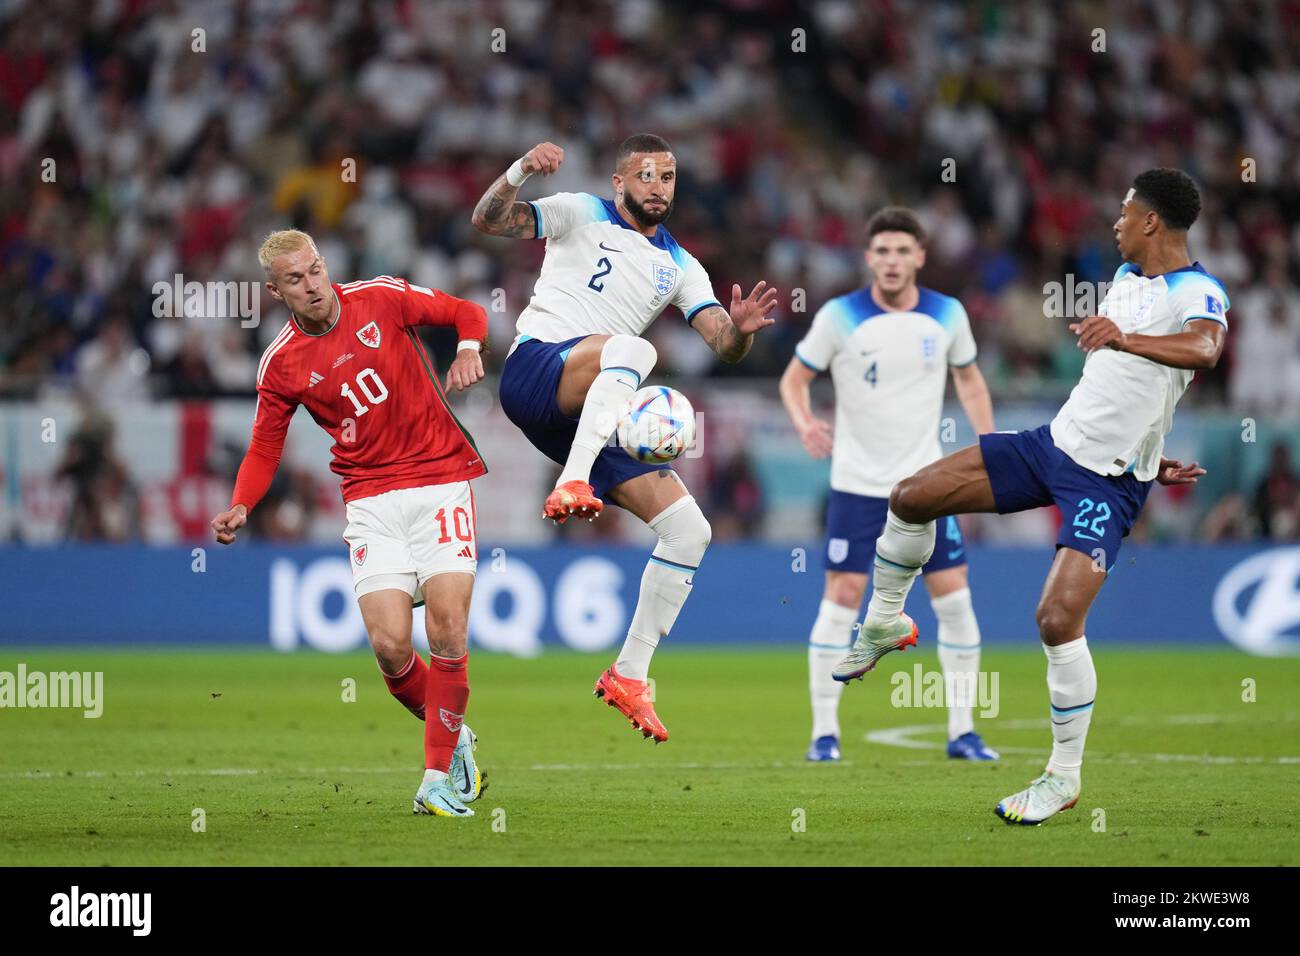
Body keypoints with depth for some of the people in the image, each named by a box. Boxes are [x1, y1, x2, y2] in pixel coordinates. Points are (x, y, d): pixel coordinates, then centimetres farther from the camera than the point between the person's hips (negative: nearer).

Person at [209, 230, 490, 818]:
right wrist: (240, 508, -8)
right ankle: (453, 738, 17)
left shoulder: (382, 299, -1)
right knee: (389, 645, -12)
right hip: (371, 500, 1)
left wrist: (469, 349, -12)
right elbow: (264, 449, 9)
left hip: (440, 478, -1)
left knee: (447, 631, -15)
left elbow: (466, 313, 10)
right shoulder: (280, 365, 1)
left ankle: (439, 779, -6)